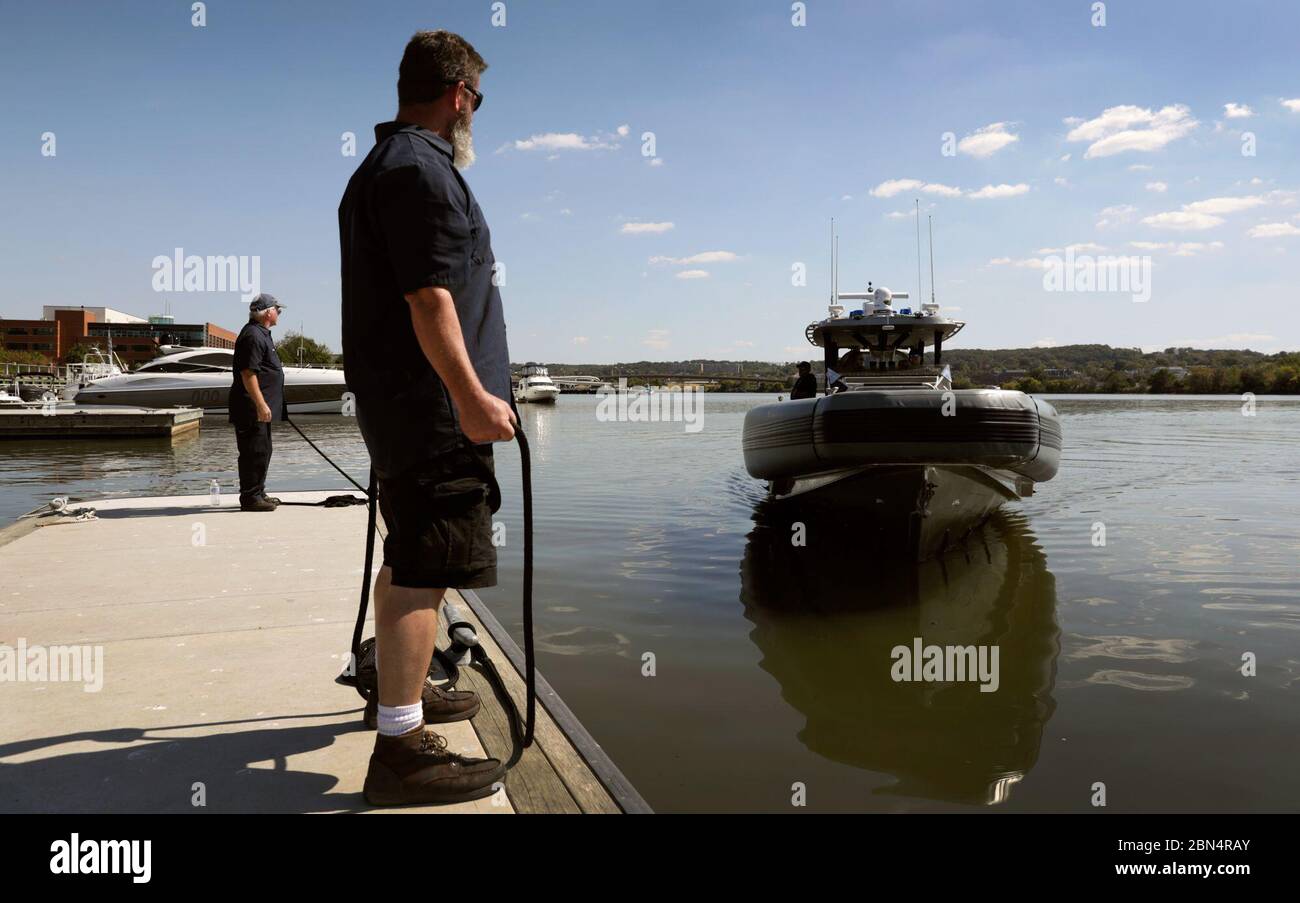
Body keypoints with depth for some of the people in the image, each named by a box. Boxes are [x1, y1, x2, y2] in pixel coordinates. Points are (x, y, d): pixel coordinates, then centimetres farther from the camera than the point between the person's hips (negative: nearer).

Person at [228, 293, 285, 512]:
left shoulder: (260, 333, 19)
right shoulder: (253, 336, -16)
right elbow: (248, 373, -23)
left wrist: (264, 404, 29)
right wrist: (261, 404, -25)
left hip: (259, 407, 11)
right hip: (251, 407, -11)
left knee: (262, 451, 16)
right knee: (254, 452, -7)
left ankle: (258, 494, 25)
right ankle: (250, 497, -2)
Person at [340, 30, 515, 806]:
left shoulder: (376, 166, 21)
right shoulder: (423, 168, -12)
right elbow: (429, 296, -21)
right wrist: (471, 395, -22)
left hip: (395, 402, 11)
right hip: (431, 402, -11)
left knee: (411, 557, 20)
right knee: (426, 567, -10)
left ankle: (402, 689, 34)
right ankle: (401, 746, -6)